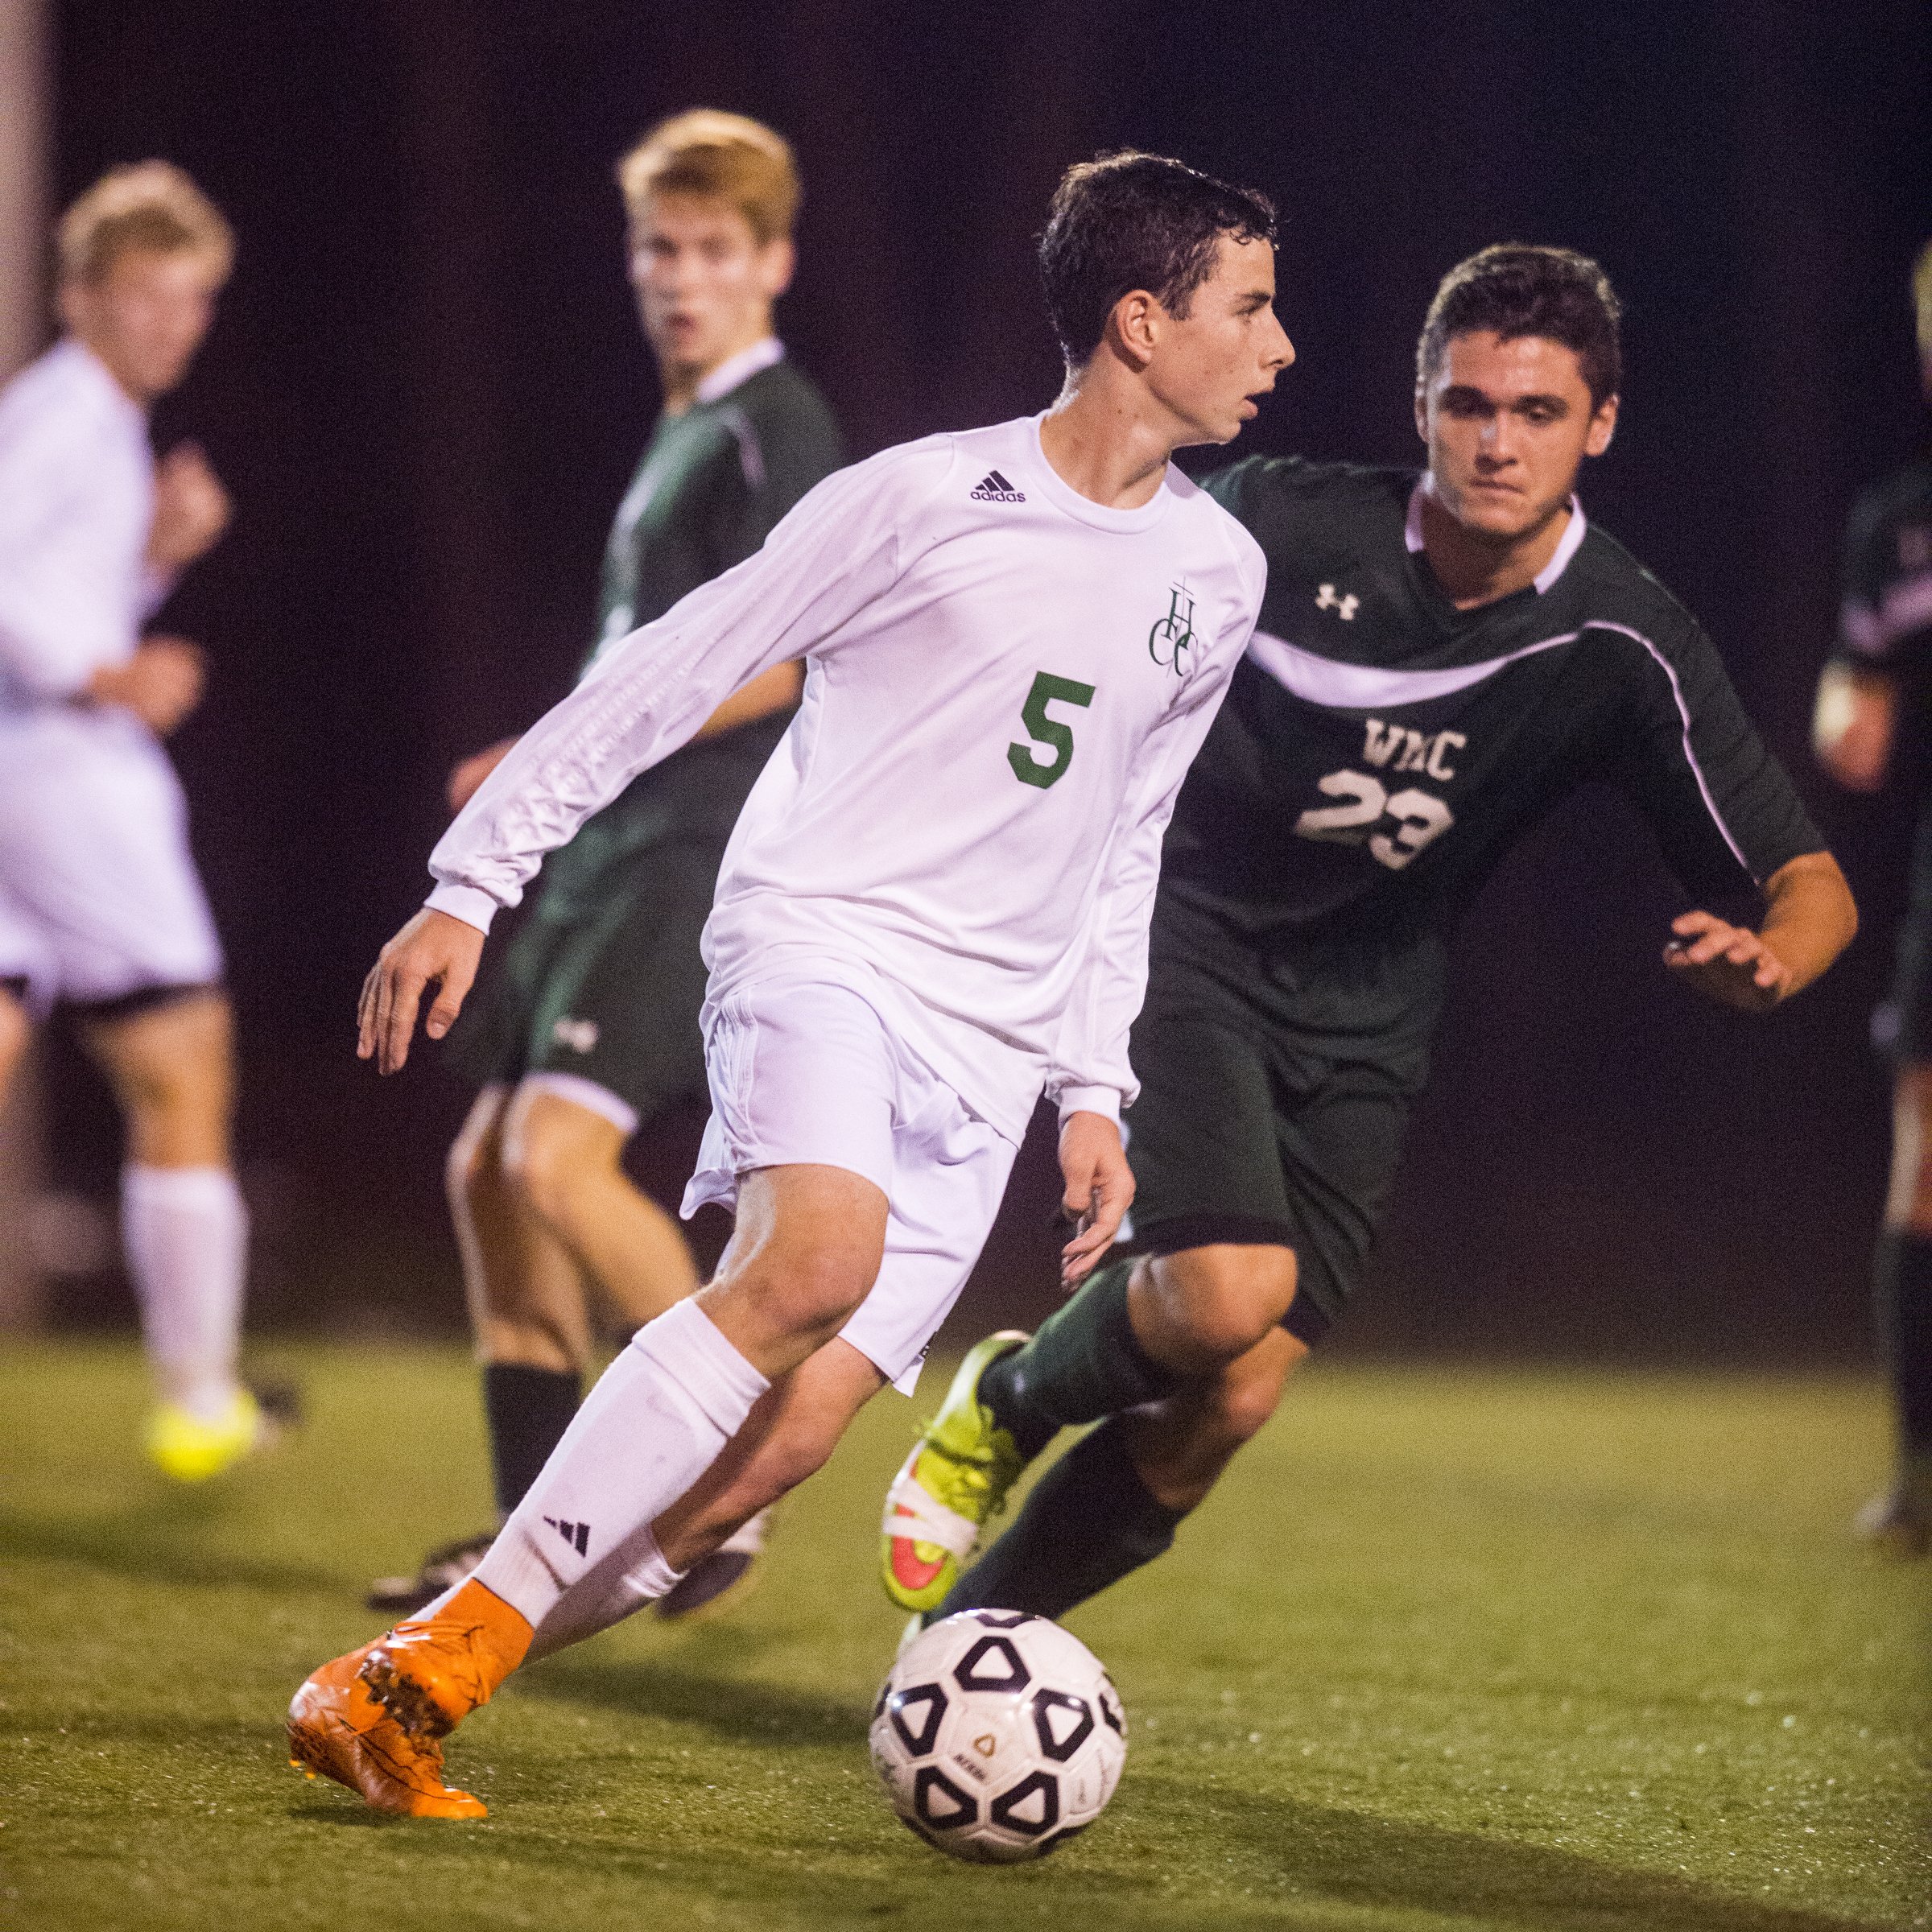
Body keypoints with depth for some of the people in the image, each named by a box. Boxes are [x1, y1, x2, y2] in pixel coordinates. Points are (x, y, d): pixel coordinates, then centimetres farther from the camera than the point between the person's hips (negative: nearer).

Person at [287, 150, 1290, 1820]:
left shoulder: (1217, 577, 13)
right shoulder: (922, 501, -4)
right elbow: (665, 676, 0)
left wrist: (1095, 1087, 19)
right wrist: (471, 884, -2)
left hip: (988, 1046, 5)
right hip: (822, 934, -5)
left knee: (785, 1441, -13)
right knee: (821, 1251, -34)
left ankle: (392, 1711, -5)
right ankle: (425, 1663, -28)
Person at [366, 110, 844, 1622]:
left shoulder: (773, 428, -9)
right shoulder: (686, 432, 19)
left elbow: (768, 661, -18)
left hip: (706, 857, -10)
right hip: (626, 855, 10)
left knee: (558, 1154, -22)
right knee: (490, 1168, 10)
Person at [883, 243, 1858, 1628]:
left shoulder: (1626, 648, -12)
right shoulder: (1275, 519, -13)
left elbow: (1813, 884, -11)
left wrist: (1769, 964, -33)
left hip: (1361, 1035, 3)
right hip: (1181, 954, -3)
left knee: (1229, 1404, -7)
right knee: (1225, 1294, -27)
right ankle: (1007, 1403, 6)